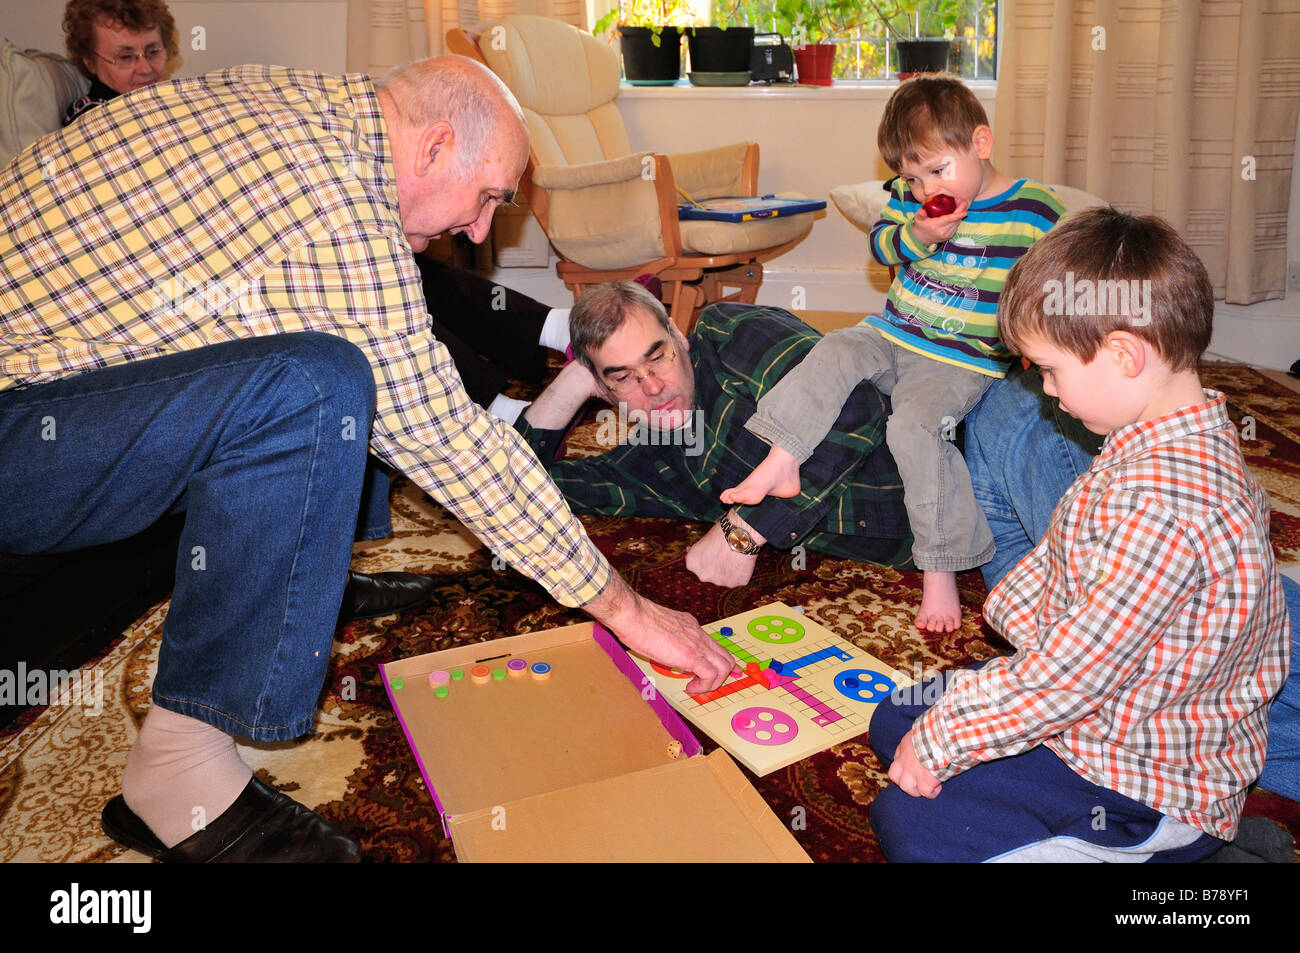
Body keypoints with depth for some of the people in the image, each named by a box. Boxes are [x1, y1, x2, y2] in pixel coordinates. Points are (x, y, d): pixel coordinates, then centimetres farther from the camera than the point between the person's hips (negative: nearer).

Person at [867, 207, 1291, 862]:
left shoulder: (1159, 499, -34)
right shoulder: (1182, 441, 0)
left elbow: (1078, 670, -30)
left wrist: (942, 740, -20)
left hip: (1154, 786, -10)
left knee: (908, 824, -16)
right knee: (894, 722, 14)